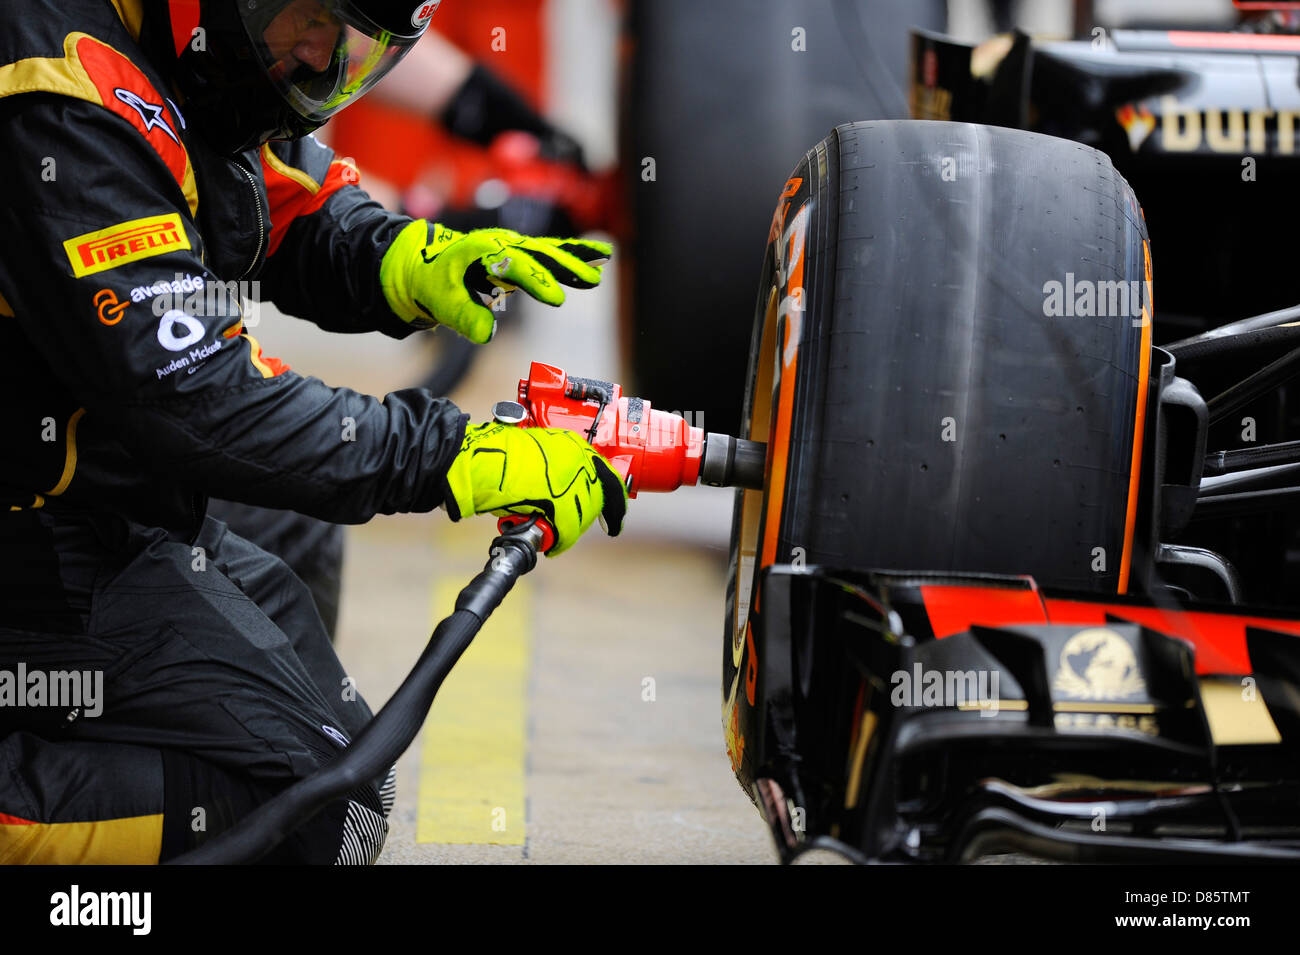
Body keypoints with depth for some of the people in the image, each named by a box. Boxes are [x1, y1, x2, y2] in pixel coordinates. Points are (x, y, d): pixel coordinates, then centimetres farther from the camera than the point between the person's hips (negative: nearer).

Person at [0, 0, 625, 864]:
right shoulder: (72, 91, -25)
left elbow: (308, 222, 20)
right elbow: (186, 390, -29)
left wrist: (409, 259, -5)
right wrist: (448, 457, -24)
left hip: (135, 525, 11)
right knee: (319, 809, -17)